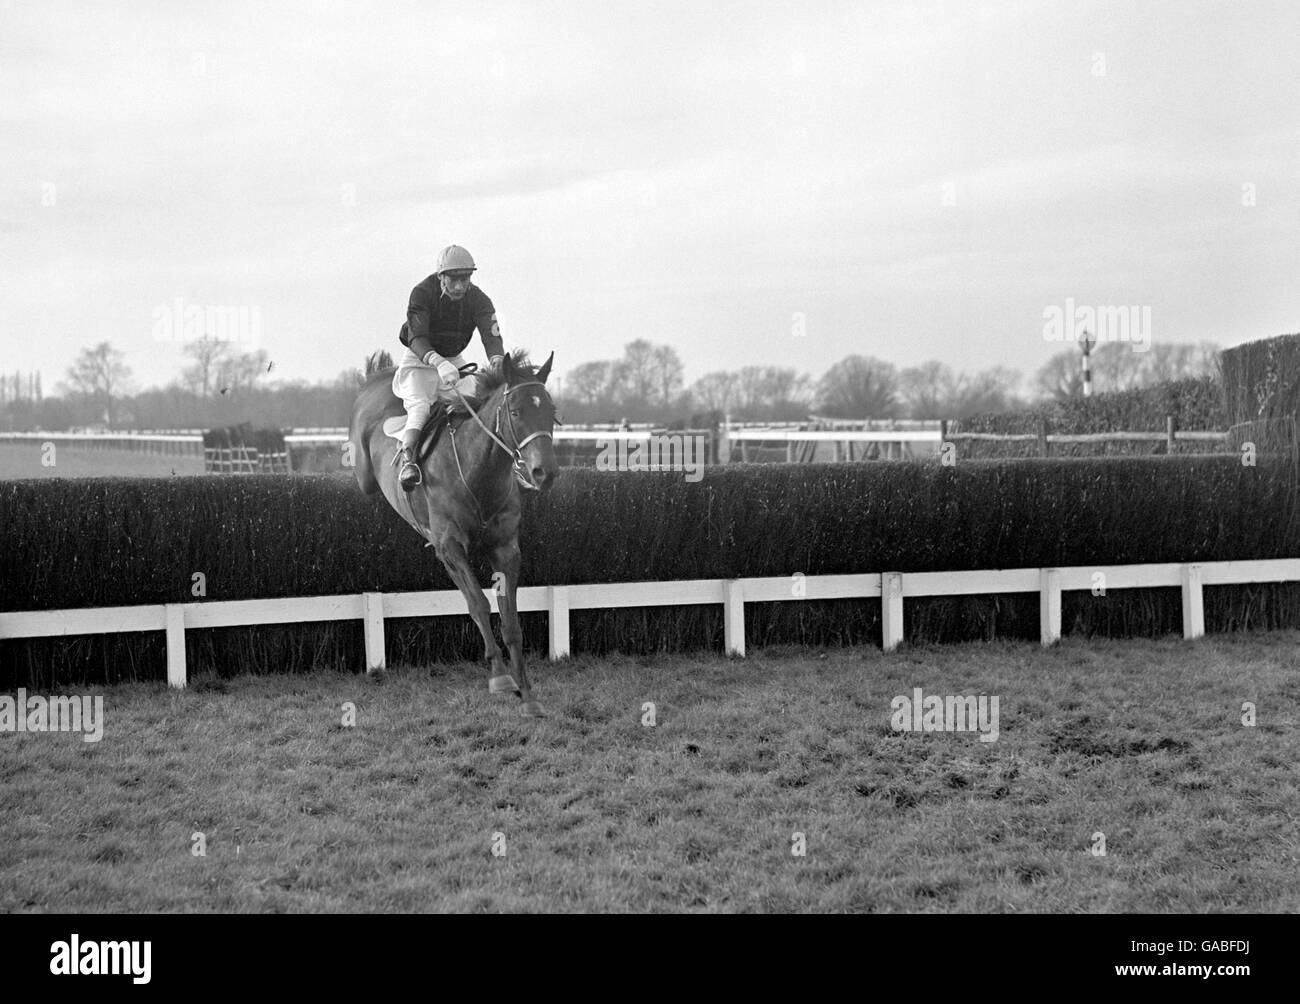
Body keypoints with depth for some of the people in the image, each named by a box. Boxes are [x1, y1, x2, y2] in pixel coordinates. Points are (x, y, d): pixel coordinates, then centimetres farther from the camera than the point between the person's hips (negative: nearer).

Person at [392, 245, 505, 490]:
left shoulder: (478, 300, -11)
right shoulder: (422, 293, -21)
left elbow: (491, 336, -23)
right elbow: (417, 338, -31)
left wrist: (498, 361, -48)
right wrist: (438, 362, -51)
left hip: (454, 362, 4)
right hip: (418, 360, -4)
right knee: (419, 406, -28)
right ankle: (407, 459, -40)